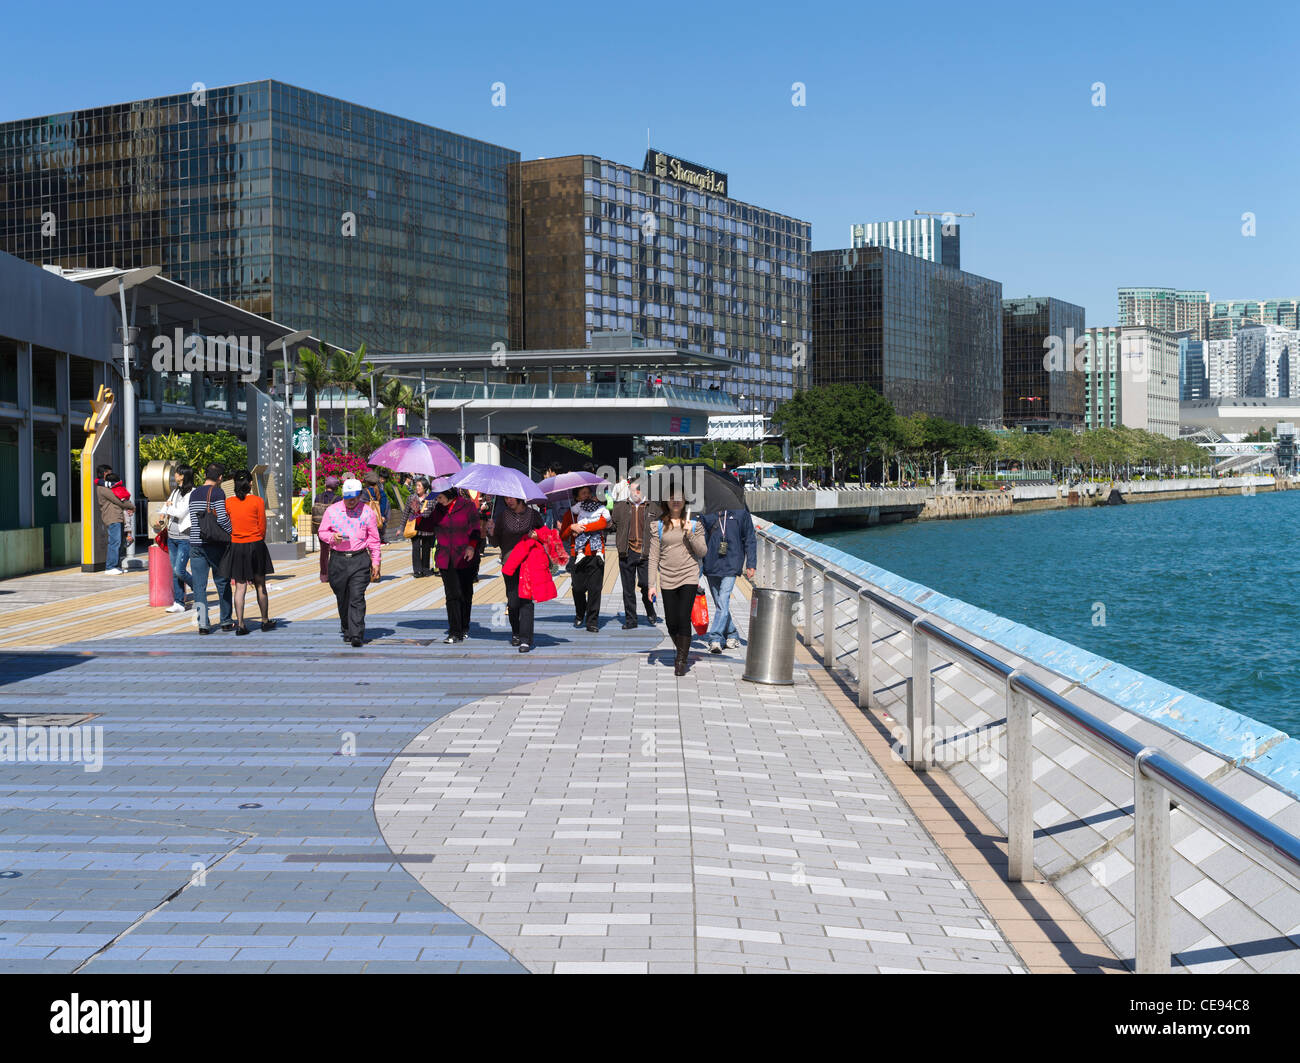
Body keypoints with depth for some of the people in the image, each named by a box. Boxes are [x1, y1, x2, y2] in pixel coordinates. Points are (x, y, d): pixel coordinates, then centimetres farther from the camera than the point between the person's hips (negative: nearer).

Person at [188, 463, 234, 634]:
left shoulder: (194, 494, 12)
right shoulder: (217, 492, -8)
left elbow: (194, 520, 17)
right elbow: (222, 518, -17)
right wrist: (233, 533, -5)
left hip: (195, 543, 5)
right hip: (215, 543, -5)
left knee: (199, 585, 3)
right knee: (222, 583, 8)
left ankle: (203, 624, -2)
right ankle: (226, 621, 14)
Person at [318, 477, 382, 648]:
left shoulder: (367, 512, 3)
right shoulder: (332, 510, 5)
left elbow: (374, 539, 9)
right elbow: (322, 532, 12)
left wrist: (375, 562, 6)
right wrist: (332, 537, -11)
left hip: (360, 559, -2)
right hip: (338, 559, 2)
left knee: (357, 598, -11)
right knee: (342, 598, 10)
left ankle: (356, 635, -13)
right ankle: (346, 629, 27)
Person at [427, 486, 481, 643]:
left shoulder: (468, 506, -3)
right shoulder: (439, 508, 8)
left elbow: (476, 530, -3)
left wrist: (472, 546, -18)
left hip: (465, 558, -2)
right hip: (446, 559, 2)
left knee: (465, 594, 6)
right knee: (452, 595, -6)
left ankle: (464, 629, 22)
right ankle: (454, 632, -6)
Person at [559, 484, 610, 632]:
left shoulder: (599, 509, 11)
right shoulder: (571, 513, 11)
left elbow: (603, 523, -10)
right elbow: (563, 536, 7)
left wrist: (582, 528, -11)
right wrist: (572, 527, -12)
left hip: (596, 554, 0)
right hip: (579, 555, 0)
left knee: (595, 588, -5)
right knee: (578, 588, 0)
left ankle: (592, 621, 1)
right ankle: (580, 615, 26)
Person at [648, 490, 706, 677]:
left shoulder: (694, 523, 5)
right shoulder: (658, 525, 7)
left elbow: (703, 552, 3)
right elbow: (654, 557, 6)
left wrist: (690, 535, -12)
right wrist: (652, 585, 2)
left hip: (689, 577, -2)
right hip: (667, 579, 2)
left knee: (684, 618, -12)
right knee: (671, 623, 4)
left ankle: (681, 661, -4)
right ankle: (683, 652, 29)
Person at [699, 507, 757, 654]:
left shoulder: (741, 511, 0)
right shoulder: (707, 513, 4)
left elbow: (750, 539, 5)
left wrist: (751, 564, 1)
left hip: (731, 566, -3)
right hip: (711, 564, 3)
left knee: (723, 603, -14)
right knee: (719, 604, 11)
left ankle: (715, 639, -16)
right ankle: (732, 635, 26)